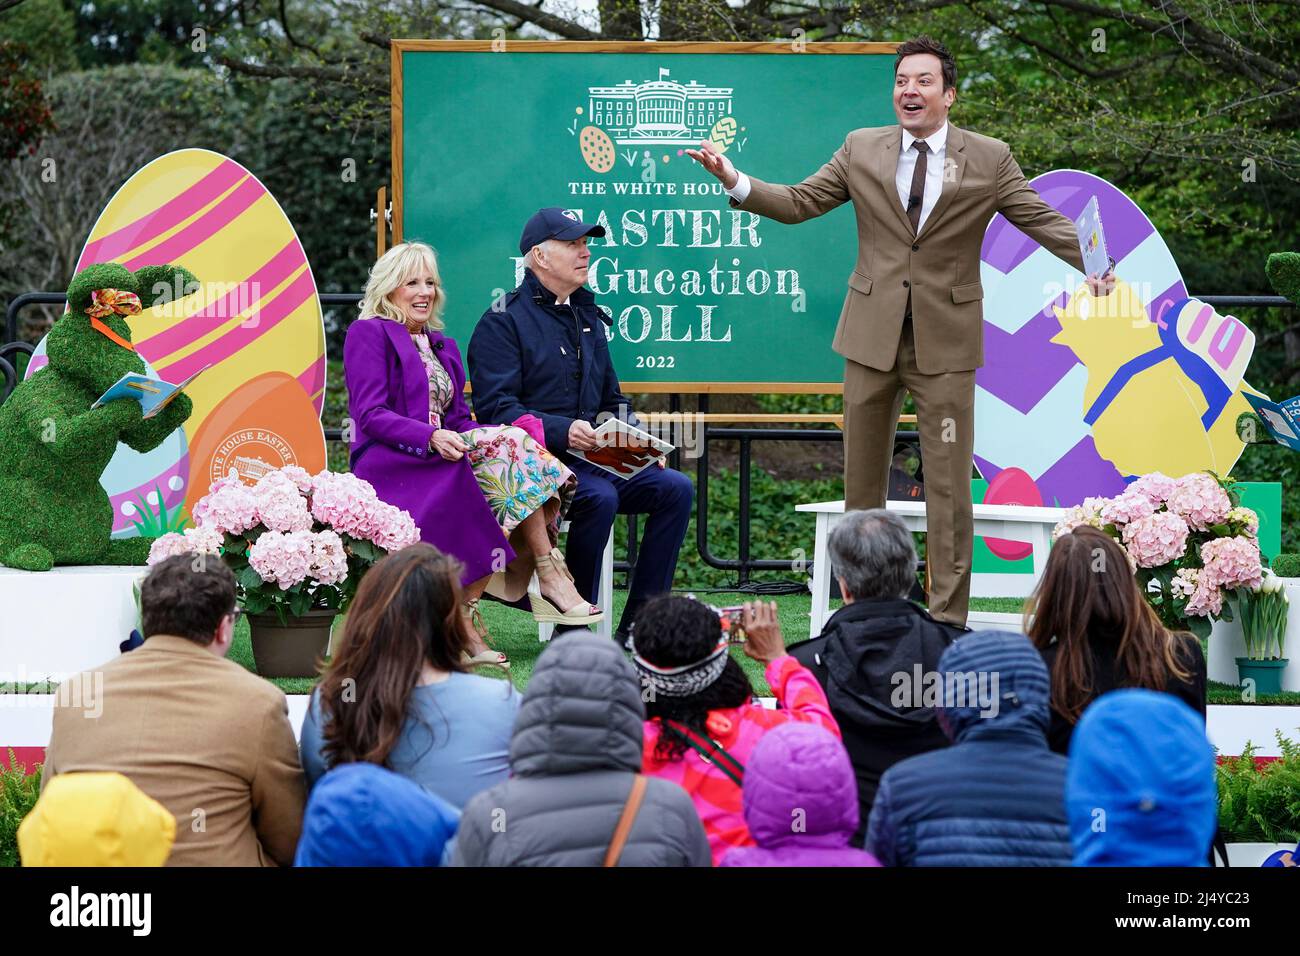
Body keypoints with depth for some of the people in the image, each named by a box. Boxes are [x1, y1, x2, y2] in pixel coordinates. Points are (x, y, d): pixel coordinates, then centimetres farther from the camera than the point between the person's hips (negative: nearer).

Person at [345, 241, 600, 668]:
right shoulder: (368, 333, 2)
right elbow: (369, 414, -10)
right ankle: (550, 575, -33)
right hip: (388, 465, -7)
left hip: (440, 460, 7)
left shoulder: (443, 347, 25)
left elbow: (458, 419, 17)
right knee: (509, 446, -29)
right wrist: (432, 437, -26)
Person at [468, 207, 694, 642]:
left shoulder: (587, 317, 21)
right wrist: (562, 431, -28)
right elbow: (496, 409, -14)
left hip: (591, 457, 7)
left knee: (675, 488, -14)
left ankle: (637, 625, -13)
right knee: (600, 497, -35)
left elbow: (612, 402, 27)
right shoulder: (503, 321, -3)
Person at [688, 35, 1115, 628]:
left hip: (946, 340, -2)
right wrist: (736, 183, -10)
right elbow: (799, 203, 6)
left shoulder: (989, 159, 0)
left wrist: (1094, 263, -20)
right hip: (872, 334, 2)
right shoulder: (861, 150, 5)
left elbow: (1042, 220, -3)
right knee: (862, 479, 9)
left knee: (948, 486, -2)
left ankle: (948, 620, 3)